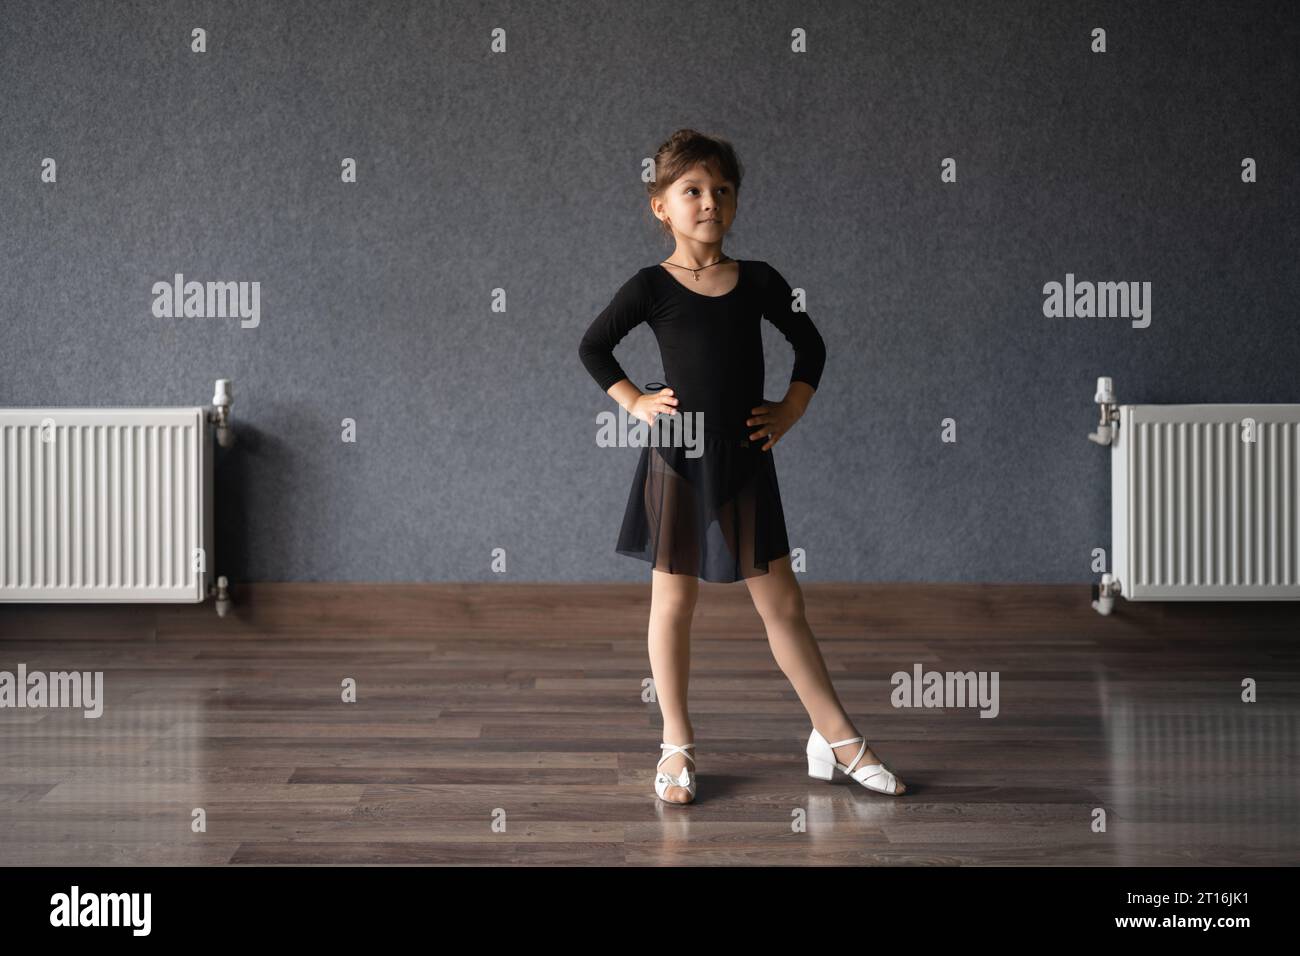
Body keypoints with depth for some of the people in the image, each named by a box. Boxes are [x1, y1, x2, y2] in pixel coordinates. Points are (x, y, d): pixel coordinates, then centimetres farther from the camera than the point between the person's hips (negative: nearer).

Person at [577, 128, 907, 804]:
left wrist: (791, 409, 5)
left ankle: (836, 739, 15)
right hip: (676, 461, -2)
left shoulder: (757, 282, 2)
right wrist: (634, 402, -1)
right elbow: (593, 347, 8)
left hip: (745, 460, 2)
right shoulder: (651, 287, -4)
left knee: (783, 604, 6)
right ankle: (678, 748, 19)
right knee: (673, 602, 7)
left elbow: (810, 346, 15)